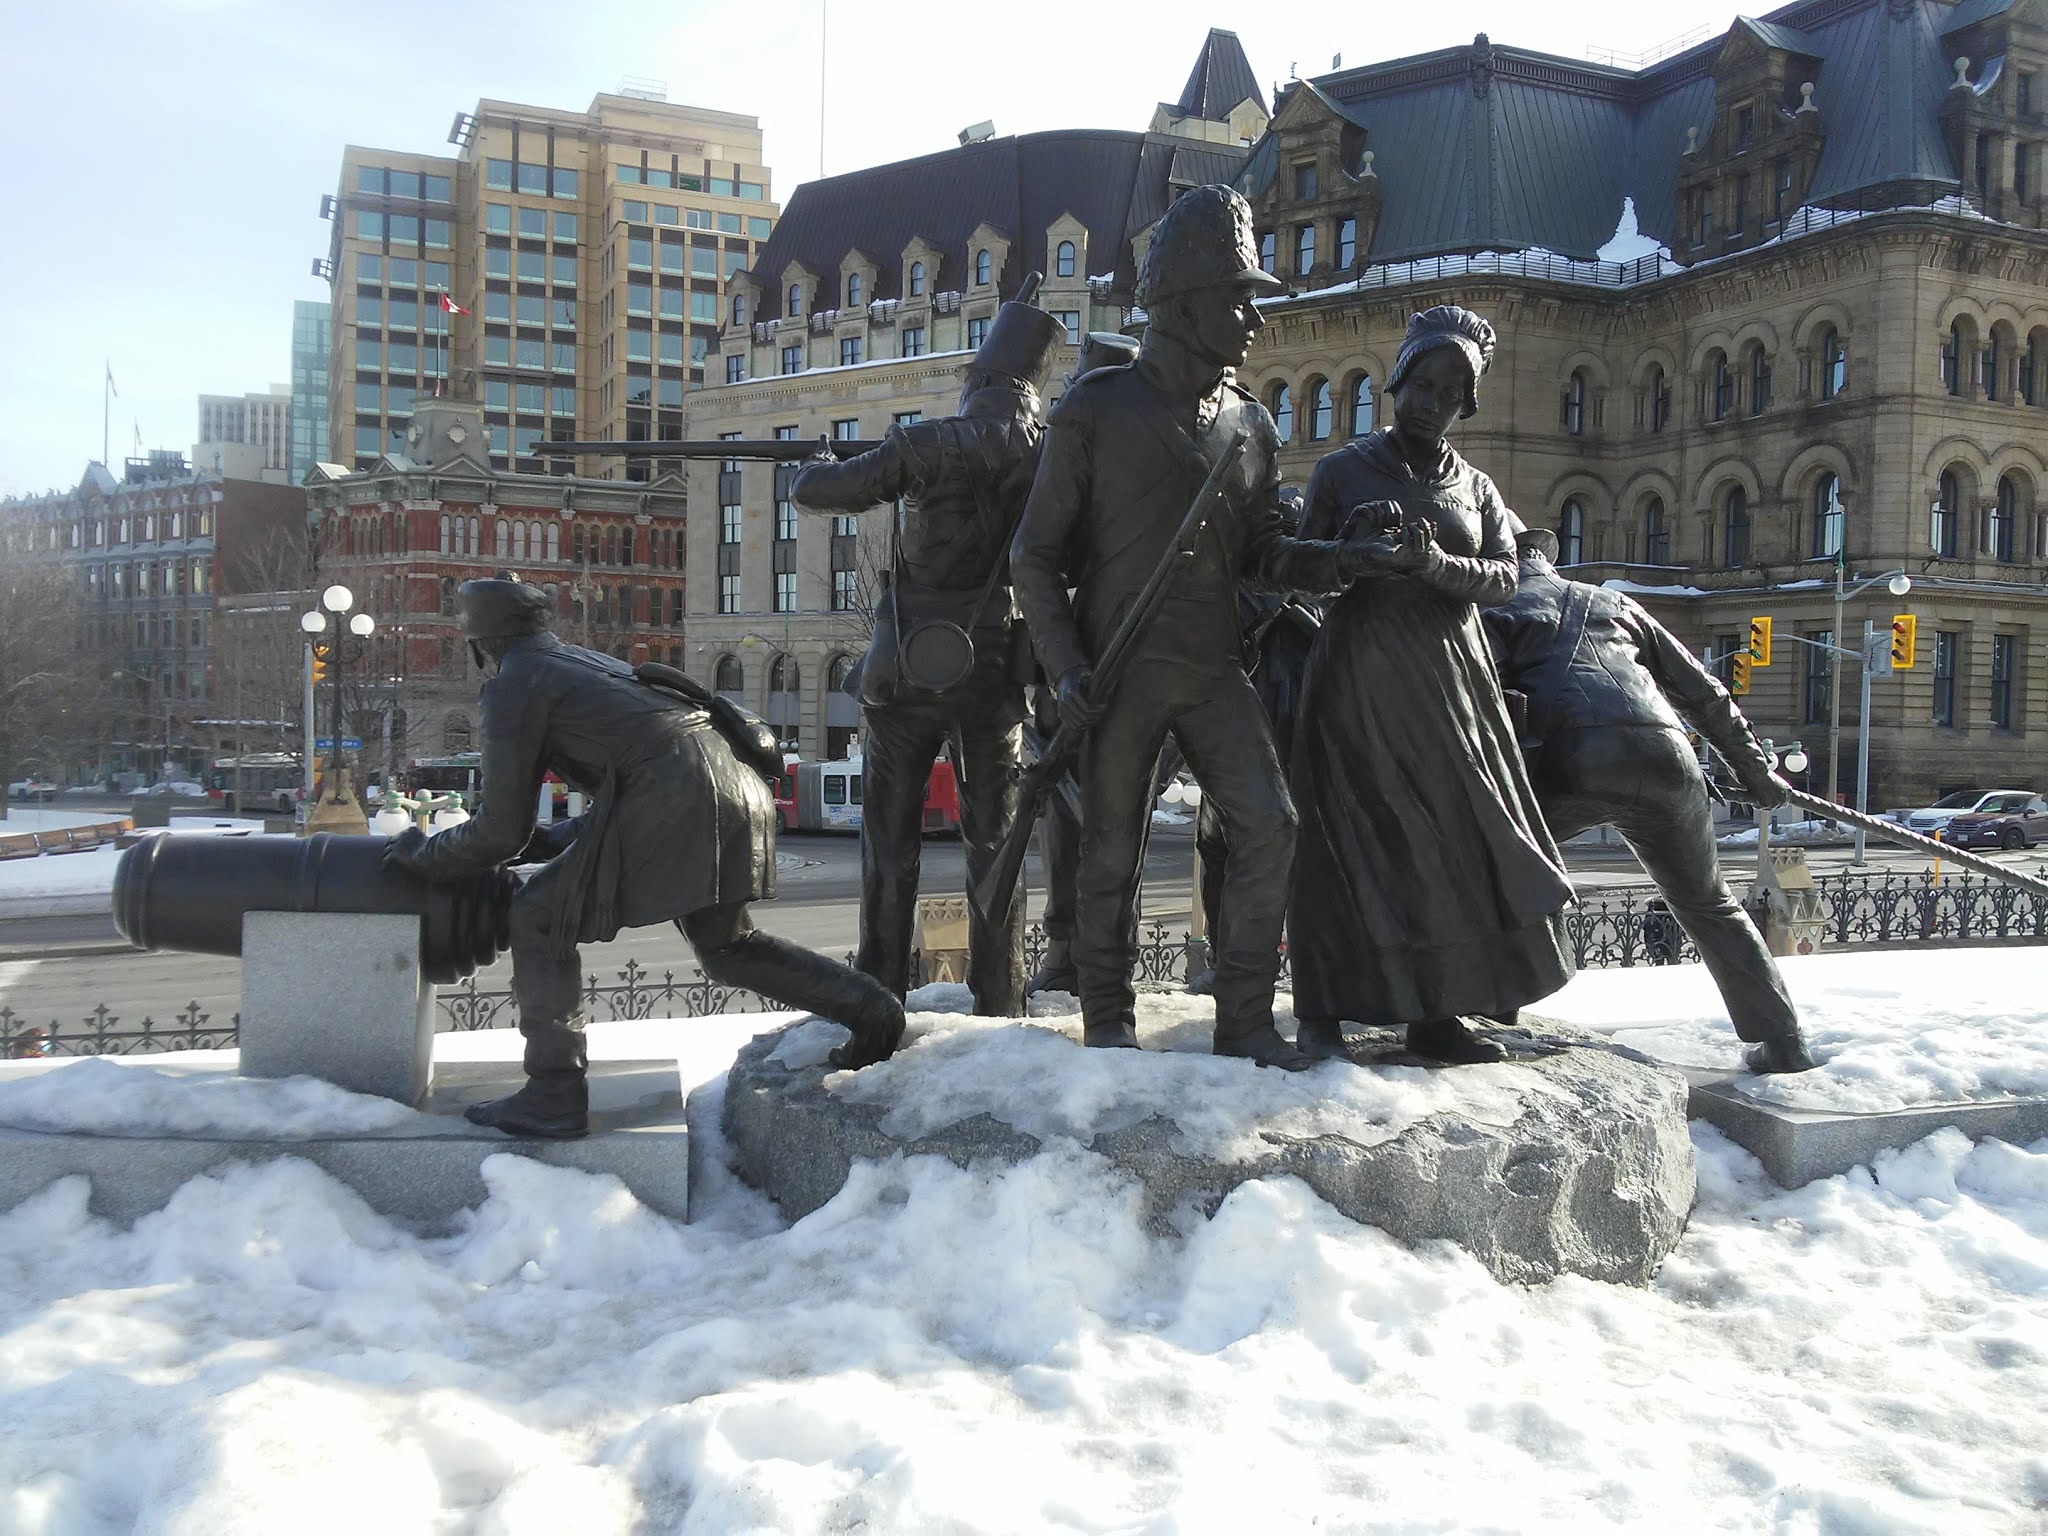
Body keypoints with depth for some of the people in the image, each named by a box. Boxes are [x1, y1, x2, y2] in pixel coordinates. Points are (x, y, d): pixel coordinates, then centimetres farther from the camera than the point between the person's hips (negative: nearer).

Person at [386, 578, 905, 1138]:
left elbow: (502, 829, 6)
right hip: (734, 791, 8)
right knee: (726, 945, 27)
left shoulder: (514, 686, 7)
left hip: (671, 802, -8)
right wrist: (542, 843, 38)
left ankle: (554, 1096, 0)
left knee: (540, 917, 4)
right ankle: (870, 1010, 22)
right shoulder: (586, 663, 31)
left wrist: (423, 853, 21)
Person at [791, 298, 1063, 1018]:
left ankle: (880, 995, 10)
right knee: (996, 837, 11)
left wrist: (817, 466, 19)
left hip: (907, 668, -2)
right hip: (997, 669, 2)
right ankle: (1000, 1004, 11)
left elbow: (812, 492, -3)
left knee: (891, 839, 8)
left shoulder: (926, 446, -10)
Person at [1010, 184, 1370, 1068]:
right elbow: (1036, 554, -3)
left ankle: (1245, 1021, 4)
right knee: (1112, 856, 4)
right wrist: (1066, 666, -13)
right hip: (1119, 673, -4)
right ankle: (1109, 1026, 20)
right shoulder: (1099, 408, -5)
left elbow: (1260, 553, 12)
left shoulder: (1250, 424, 10)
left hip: (1213, 672, 4)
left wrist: (1341, 564, -7)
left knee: (1271, 826, -7)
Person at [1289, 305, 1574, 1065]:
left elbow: (1504, 576, 1)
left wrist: (1433, 563, -18)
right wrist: (1354, 551, -16)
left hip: (1447, 675, 4)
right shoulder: (1343, 471, 7)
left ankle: (1434, 1012, 7)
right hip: (1358, 677, -3)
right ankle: (1320, 1012, 2)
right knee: (1349, 837, -5)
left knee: (1453, 838, -1)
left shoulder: (1475, 488, 15)